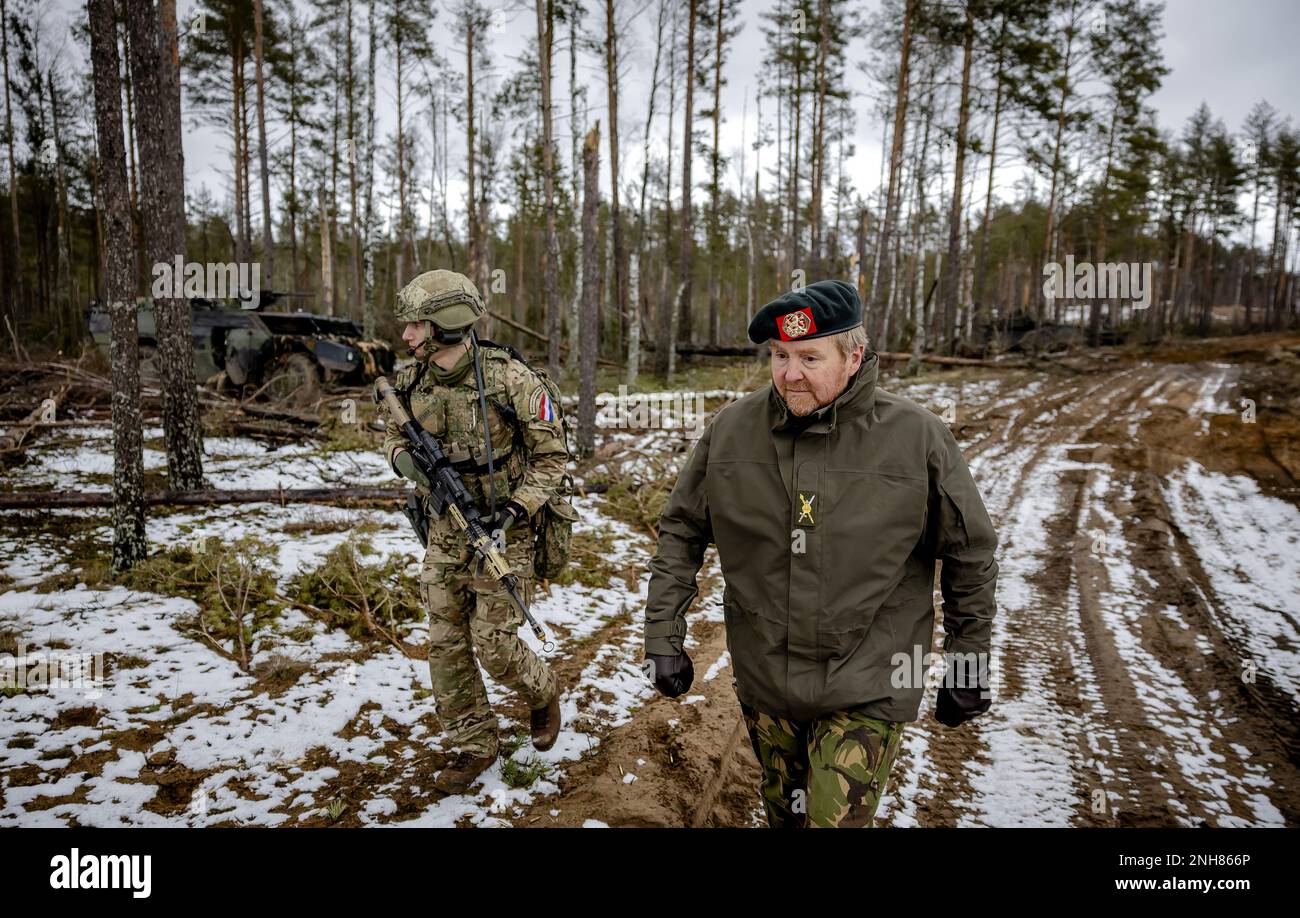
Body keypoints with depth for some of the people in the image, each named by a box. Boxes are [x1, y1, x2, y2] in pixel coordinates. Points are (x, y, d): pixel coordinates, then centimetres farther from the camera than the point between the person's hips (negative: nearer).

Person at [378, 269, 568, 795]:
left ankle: (543, 693, 33)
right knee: (447, 646, 9)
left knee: (494, 646, 0)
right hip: (444, 533, 6)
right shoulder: (413, 382, -2)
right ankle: (474, 747, 28)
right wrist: (408, 460, -9)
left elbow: (551, 456, -11)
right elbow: (393, 437, 14)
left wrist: (515, 509, -22)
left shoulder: (510, 379, -18)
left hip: (501, 534, -5)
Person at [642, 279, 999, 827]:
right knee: (783, 814, 22)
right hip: (762, 677, 3)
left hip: (866, 688, -3)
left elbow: (970, 556, -2)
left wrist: (969, 668, 3)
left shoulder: (918, 438, -13)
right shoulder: (731, 429, -8)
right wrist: (663, 637, -1)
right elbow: (680, 534, 1)